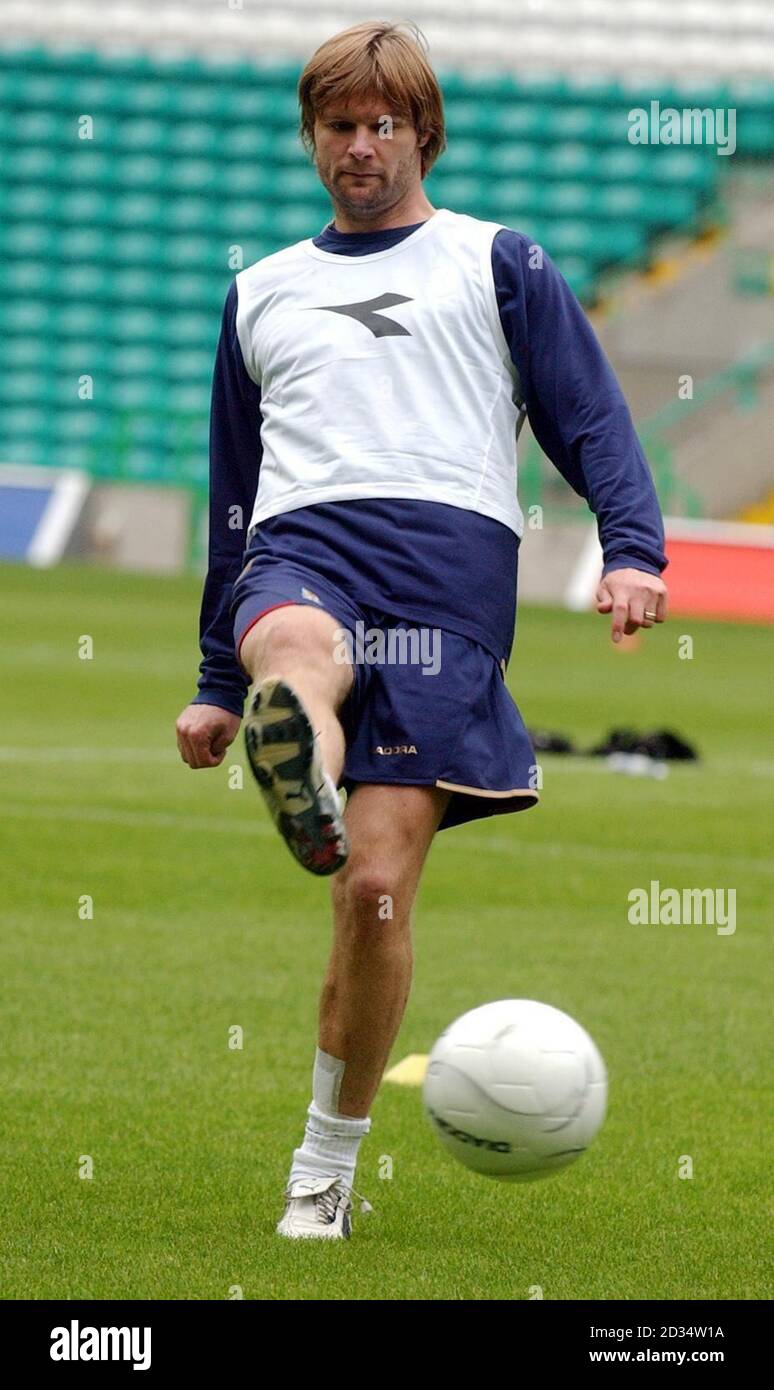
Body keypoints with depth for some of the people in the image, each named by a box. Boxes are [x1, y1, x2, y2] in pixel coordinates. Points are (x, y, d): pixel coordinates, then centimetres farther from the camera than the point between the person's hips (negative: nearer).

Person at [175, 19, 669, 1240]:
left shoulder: (496, 263, 20)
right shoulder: (263, 293, 29)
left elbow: (591, 419, 10)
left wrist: (632, 547, -9)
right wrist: (217, 682, 31)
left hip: (448, 555, -2)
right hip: (300, 551, 2)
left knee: (379, 884, -11)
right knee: (295, 650, -40)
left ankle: (328, 1166, 5)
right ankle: (302, 782, -78)